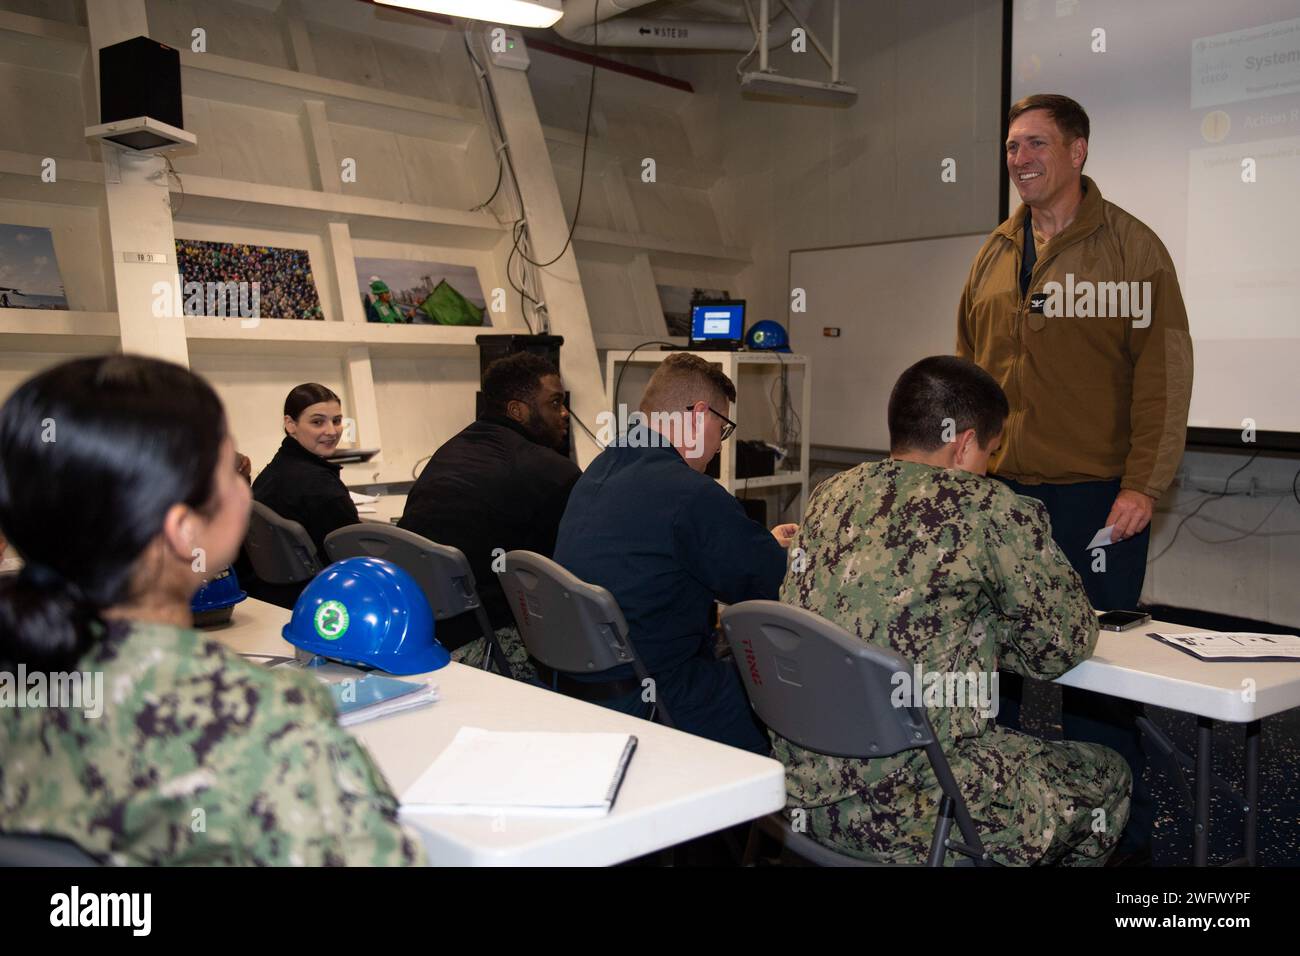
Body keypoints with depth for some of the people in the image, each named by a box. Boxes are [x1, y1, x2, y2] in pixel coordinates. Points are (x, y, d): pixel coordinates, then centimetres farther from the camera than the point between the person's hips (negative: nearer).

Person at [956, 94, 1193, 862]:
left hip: (1095, 495, -4)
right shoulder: (994, 256, 14)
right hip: (998, 489, 5)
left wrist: (1145, 483, -14)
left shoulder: (1129, 246, -2)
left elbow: (1164, 371, -7)